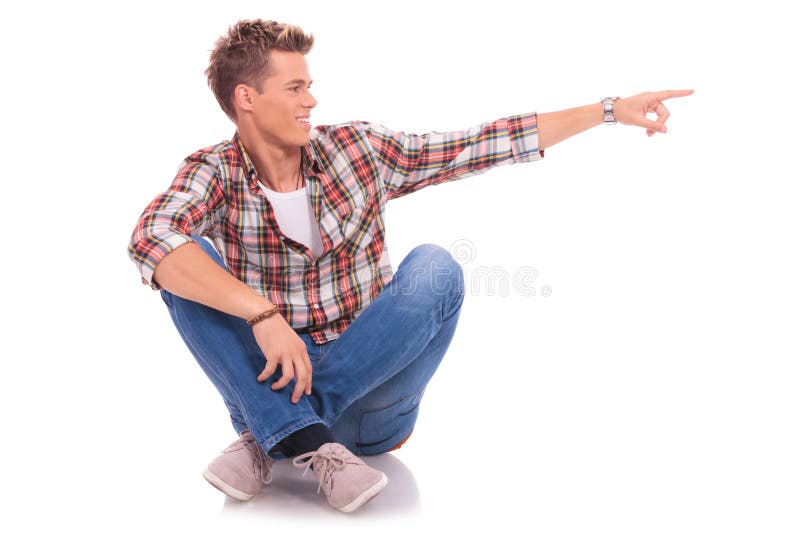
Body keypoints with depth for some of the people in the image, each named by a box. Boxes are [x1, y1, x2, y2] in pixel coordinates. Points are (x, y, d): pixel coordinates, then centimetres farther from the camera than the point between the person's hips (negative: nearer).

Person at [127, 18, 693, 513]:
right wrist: (262, 314, -39)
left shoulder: (357, 148, 0)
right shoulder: (215, 171, -7)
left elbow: (484, 145, 0)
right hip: (267, 384, -1)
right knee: (189, 264, -20)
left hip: (368, 395, 1)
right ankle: (314, 446, -31)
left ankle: (269, 440, -23)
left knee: (435, 267, -23)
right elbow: (150, 239, -28)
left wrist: (611, 110, -1)